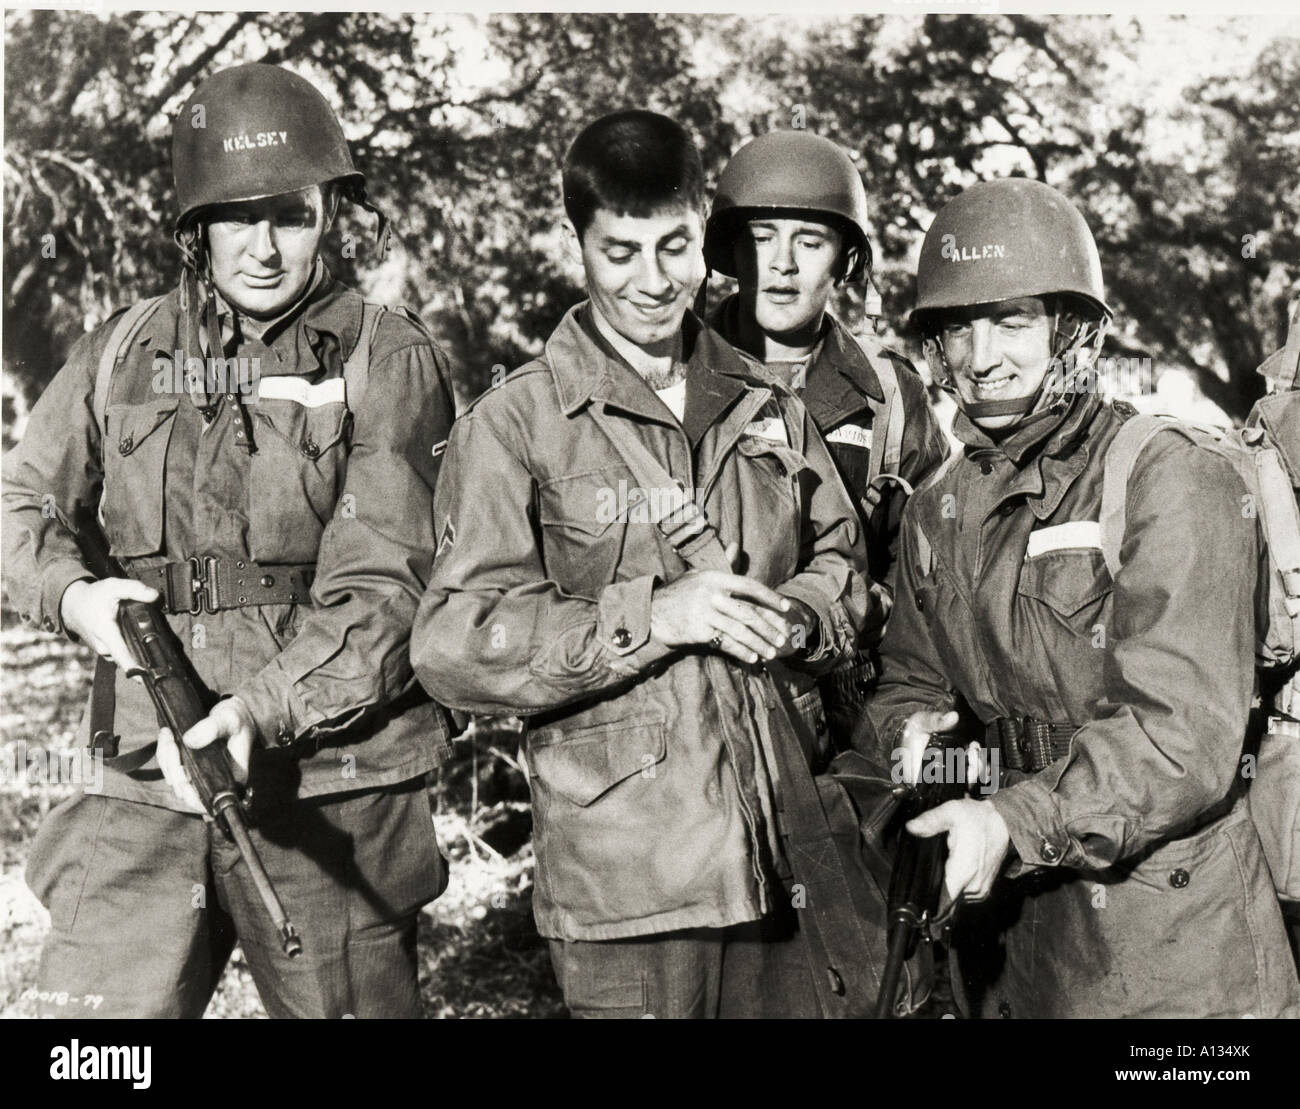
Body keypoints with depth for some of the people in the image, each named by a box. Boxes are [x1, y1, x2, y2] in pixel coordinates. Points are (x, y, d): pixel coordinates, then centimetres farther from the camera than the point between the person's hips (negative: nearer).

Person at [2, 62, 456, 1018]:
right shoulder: (125, 354, 10)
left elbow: (379, 594, -11)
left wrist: (261, 709, -24)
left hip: (331, 801, -3)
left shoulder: (388, 362, -3)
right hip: (148, 792, 3)